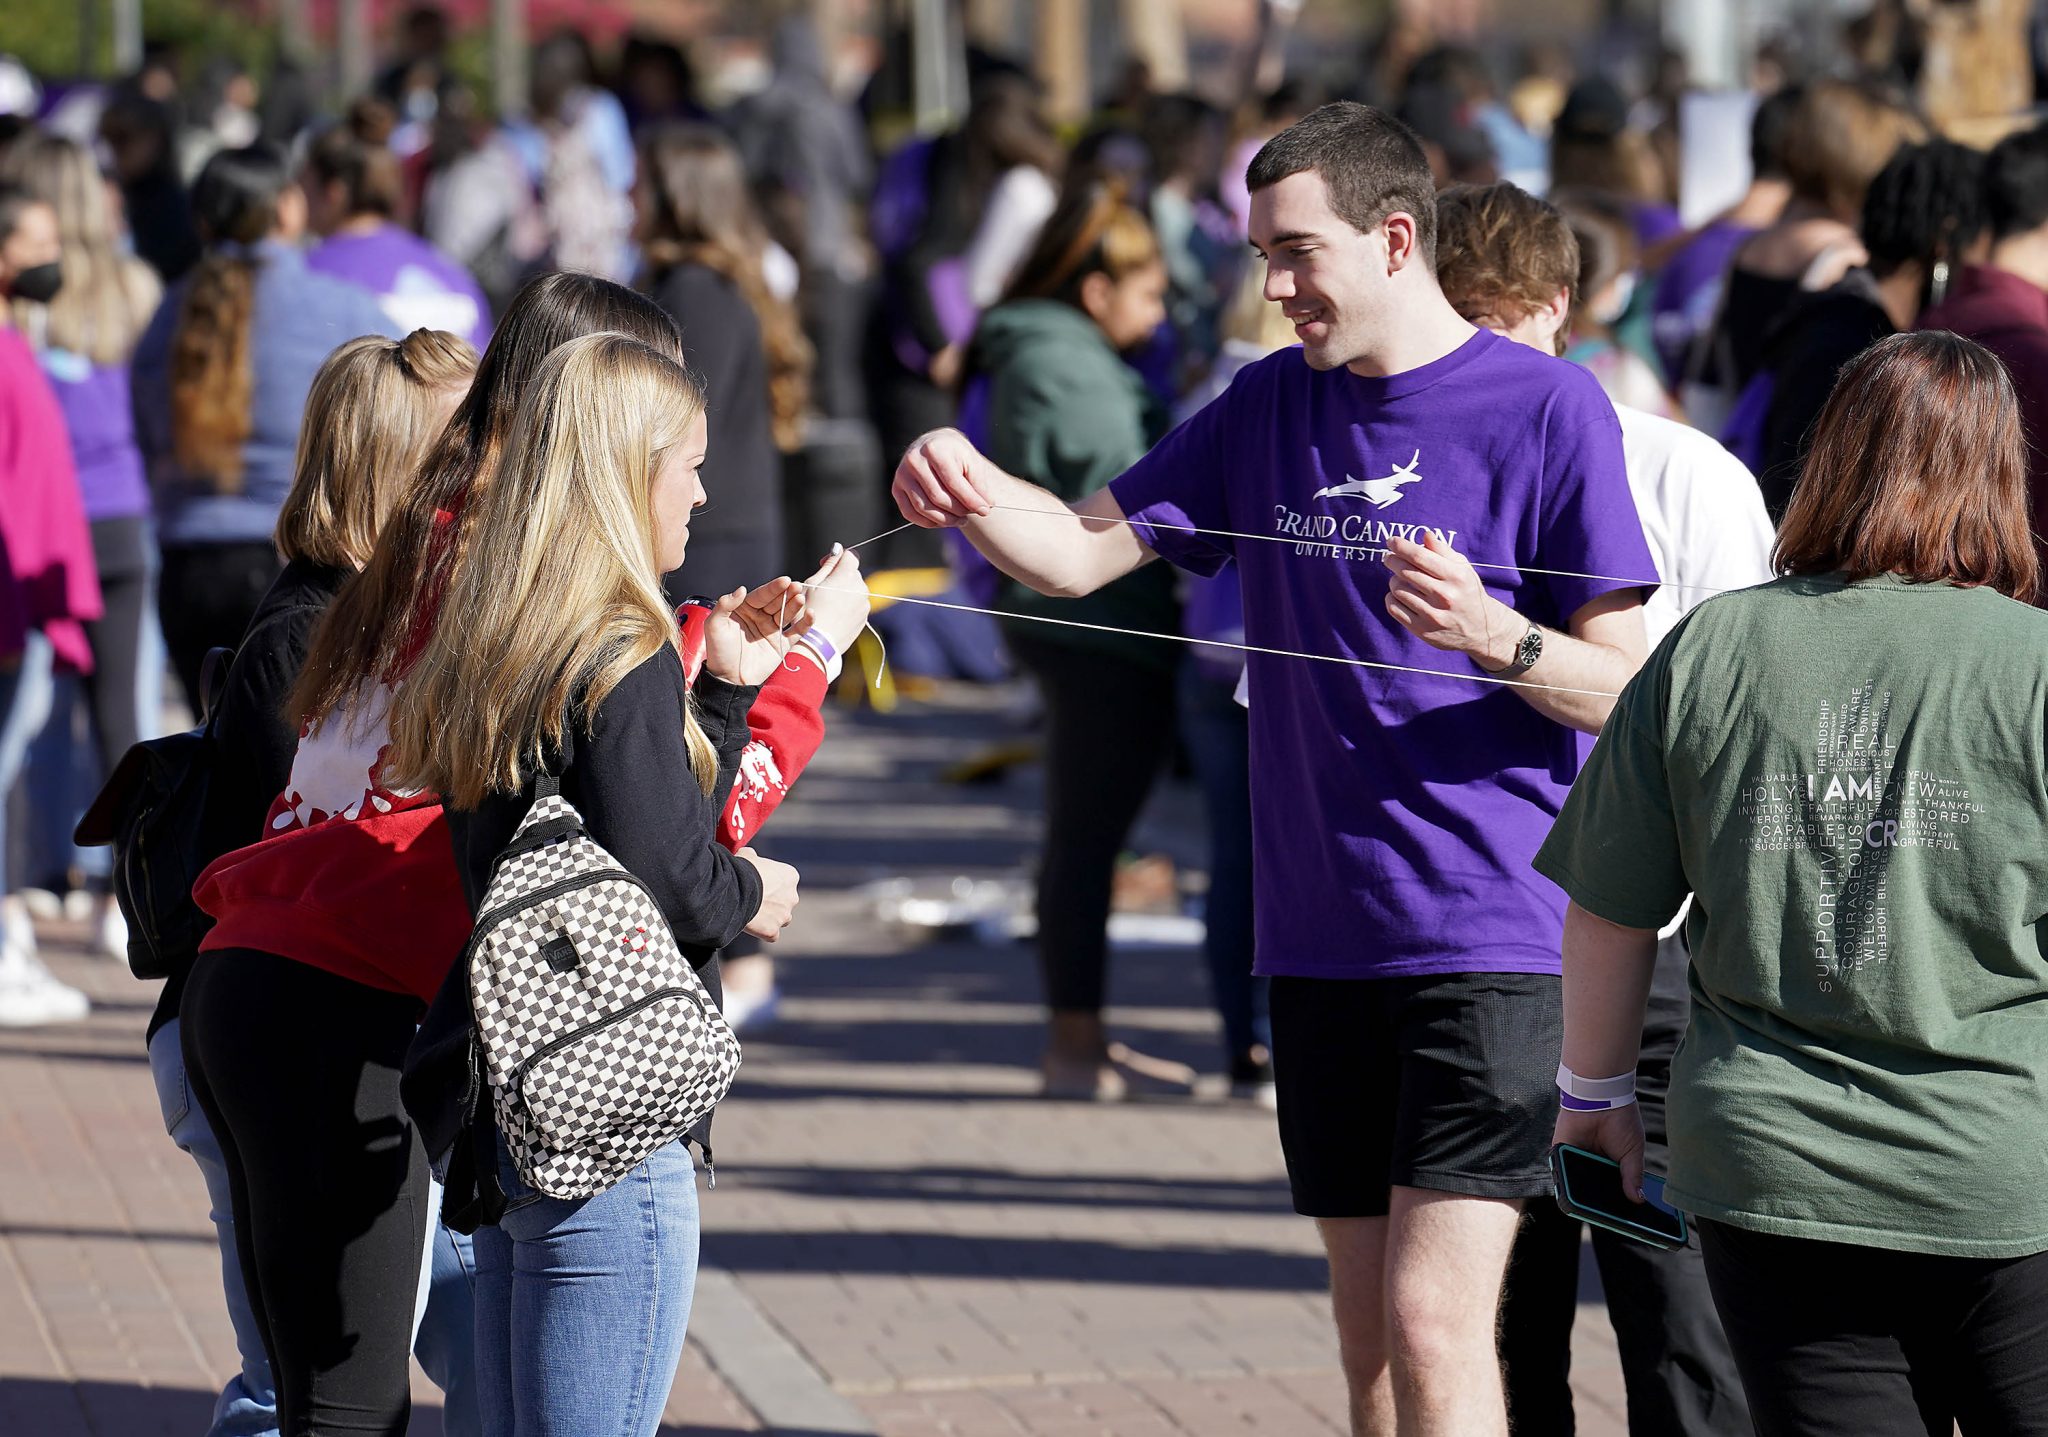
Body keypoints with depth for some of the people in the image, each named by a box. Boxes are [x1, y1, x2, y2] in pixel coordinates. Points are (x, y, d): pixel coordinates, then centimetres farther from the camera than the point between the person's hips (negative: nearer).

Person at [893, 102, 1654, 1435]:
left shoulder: (1549, 409, -6)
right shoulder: (1270, 405, 11)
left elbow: (1630, 690, -6)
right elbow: (1078, 549, 8)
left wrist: (1495, 637, -25)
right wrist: (975, 491, -13)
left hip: (1490, 935, -6)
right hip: (1322, 937, 6)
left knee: (1434, 1323, -13)